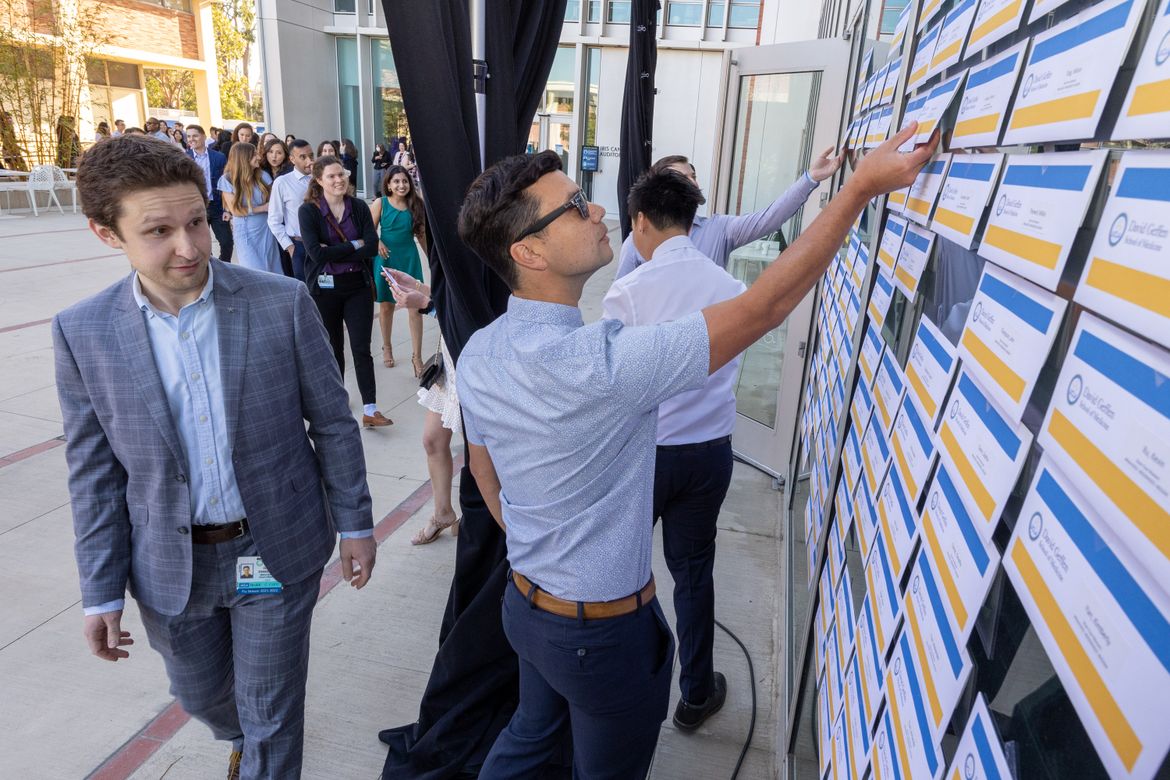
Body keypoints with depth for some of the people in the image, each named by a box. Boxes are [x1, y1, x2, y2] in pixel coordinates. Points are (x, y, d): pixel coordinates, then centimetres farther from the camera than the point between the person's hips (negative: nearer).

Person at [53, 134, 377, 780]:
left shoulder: (282, 302, -14)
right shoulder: (83, 332, -8)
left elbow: (332, 421, -6)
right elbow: (94, 470, 0)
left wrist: (355, 524, -2)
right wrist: (101, 592, 3)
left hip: (279, 549, -3)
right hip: (170, 567, 3)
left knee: (272, 718, 13)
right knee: (201, 697, 28)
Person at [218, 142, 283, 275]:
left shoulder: (263, 175, 0)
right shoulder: (227, 179, -7)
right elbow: (235, 210, -7)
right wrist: (263, 208, -5)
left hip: (266, 230, 3)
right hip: (245, 233, -2)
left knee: (273, 271, 4)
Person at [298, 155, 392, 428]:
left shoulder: (359, 207, 1)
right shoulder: (308, 211, -6)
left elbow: (372, 247, -10)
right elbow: (316, 252, -18)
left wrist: (333, 251, -16)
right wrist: (355, 245, -15)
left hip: (358, 285, 1)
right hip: (325, 288, -1)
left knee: (362, 349, -1)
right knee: (333, 348, 13)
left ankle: (370, 410, 2)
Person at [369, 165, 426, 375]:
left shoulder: (416, 204, 1)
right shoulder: (380, 203, -4)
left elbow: (421, 234, 8)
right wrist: (378, 243, -20)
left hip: (409, 259, 1)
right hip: (386, 259, -1)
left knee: (415, 307, -5)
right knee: (386, 306, 12)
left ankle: (416, 356, 1)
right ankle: (387, 347, 32)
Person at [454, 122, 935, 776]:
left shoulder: (478, 355, -8)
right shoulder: (601, 362, -34)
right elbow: (764, 307, -29)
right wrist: (860, 188, -22)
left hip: (525, 600, 7)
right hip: (606, 632, -7)